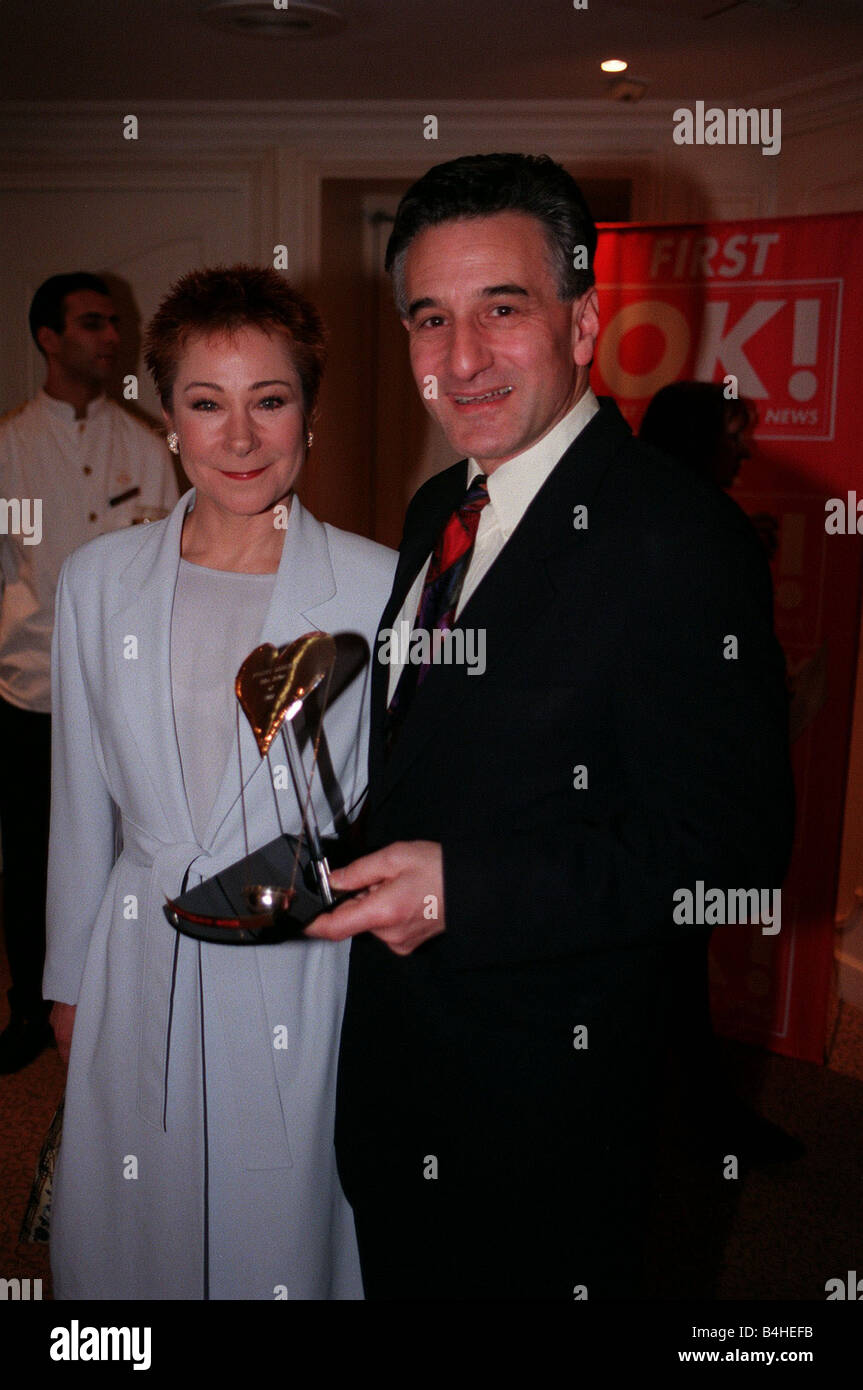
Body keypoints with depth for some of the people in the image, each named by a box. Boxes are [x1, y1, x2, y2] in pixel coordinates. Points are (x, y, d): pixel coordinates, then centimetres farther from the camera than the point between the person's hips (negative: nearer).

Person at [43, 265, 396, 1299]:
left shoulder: (380, 588, -10)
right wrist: (70, 978, 13)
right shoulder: (99, 581, 0)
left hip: (310, 971, -2)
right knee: (138, 1231, 18)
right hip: (140, 971, 3)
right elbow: (82, 799, 8)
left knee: (287, 1228, 14)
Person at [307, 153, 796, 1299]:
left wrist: (464, 890, -27)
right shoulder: (438, 512, 6)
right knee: (402, 1283, 26)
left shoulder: (682, 539, -22)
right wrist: (355, 868, 0)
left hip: (547, 1109, -7)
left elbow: (726, 853, -25)